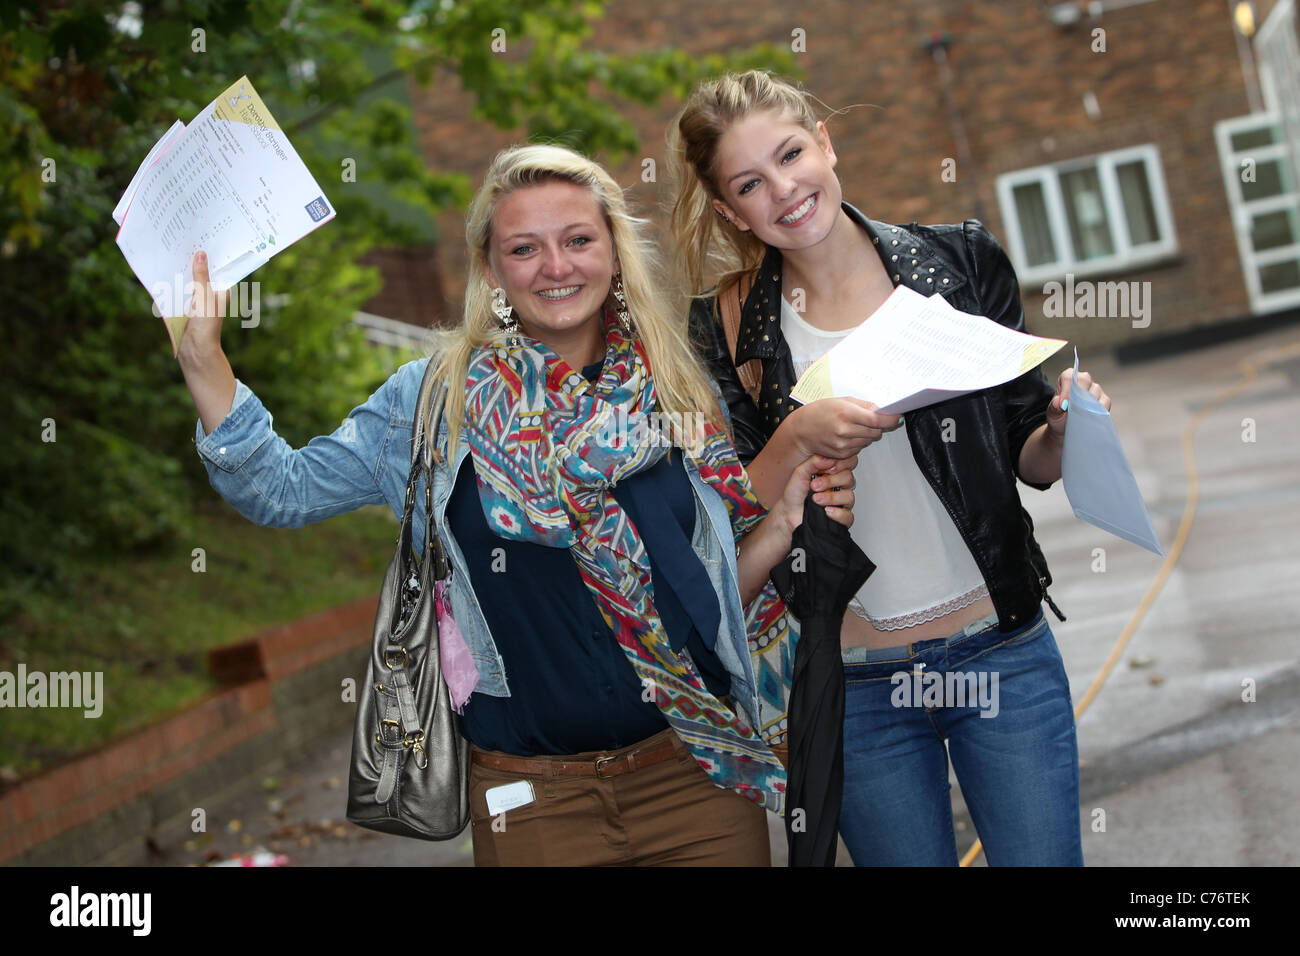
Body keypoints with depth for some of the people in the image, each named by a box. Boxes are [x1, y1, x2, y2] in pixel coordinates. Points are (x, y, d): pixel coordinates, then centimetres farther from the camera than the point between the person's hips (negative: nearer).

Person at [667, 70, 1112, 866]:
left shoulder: (961, 263, -1)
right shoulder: (728, 330, -3)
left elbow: (1028, 462, 7)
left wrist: (1064, 431, -14)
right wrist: (797, 439, -23)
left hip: (1004, 655, 1)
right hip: (856, 688, 0)